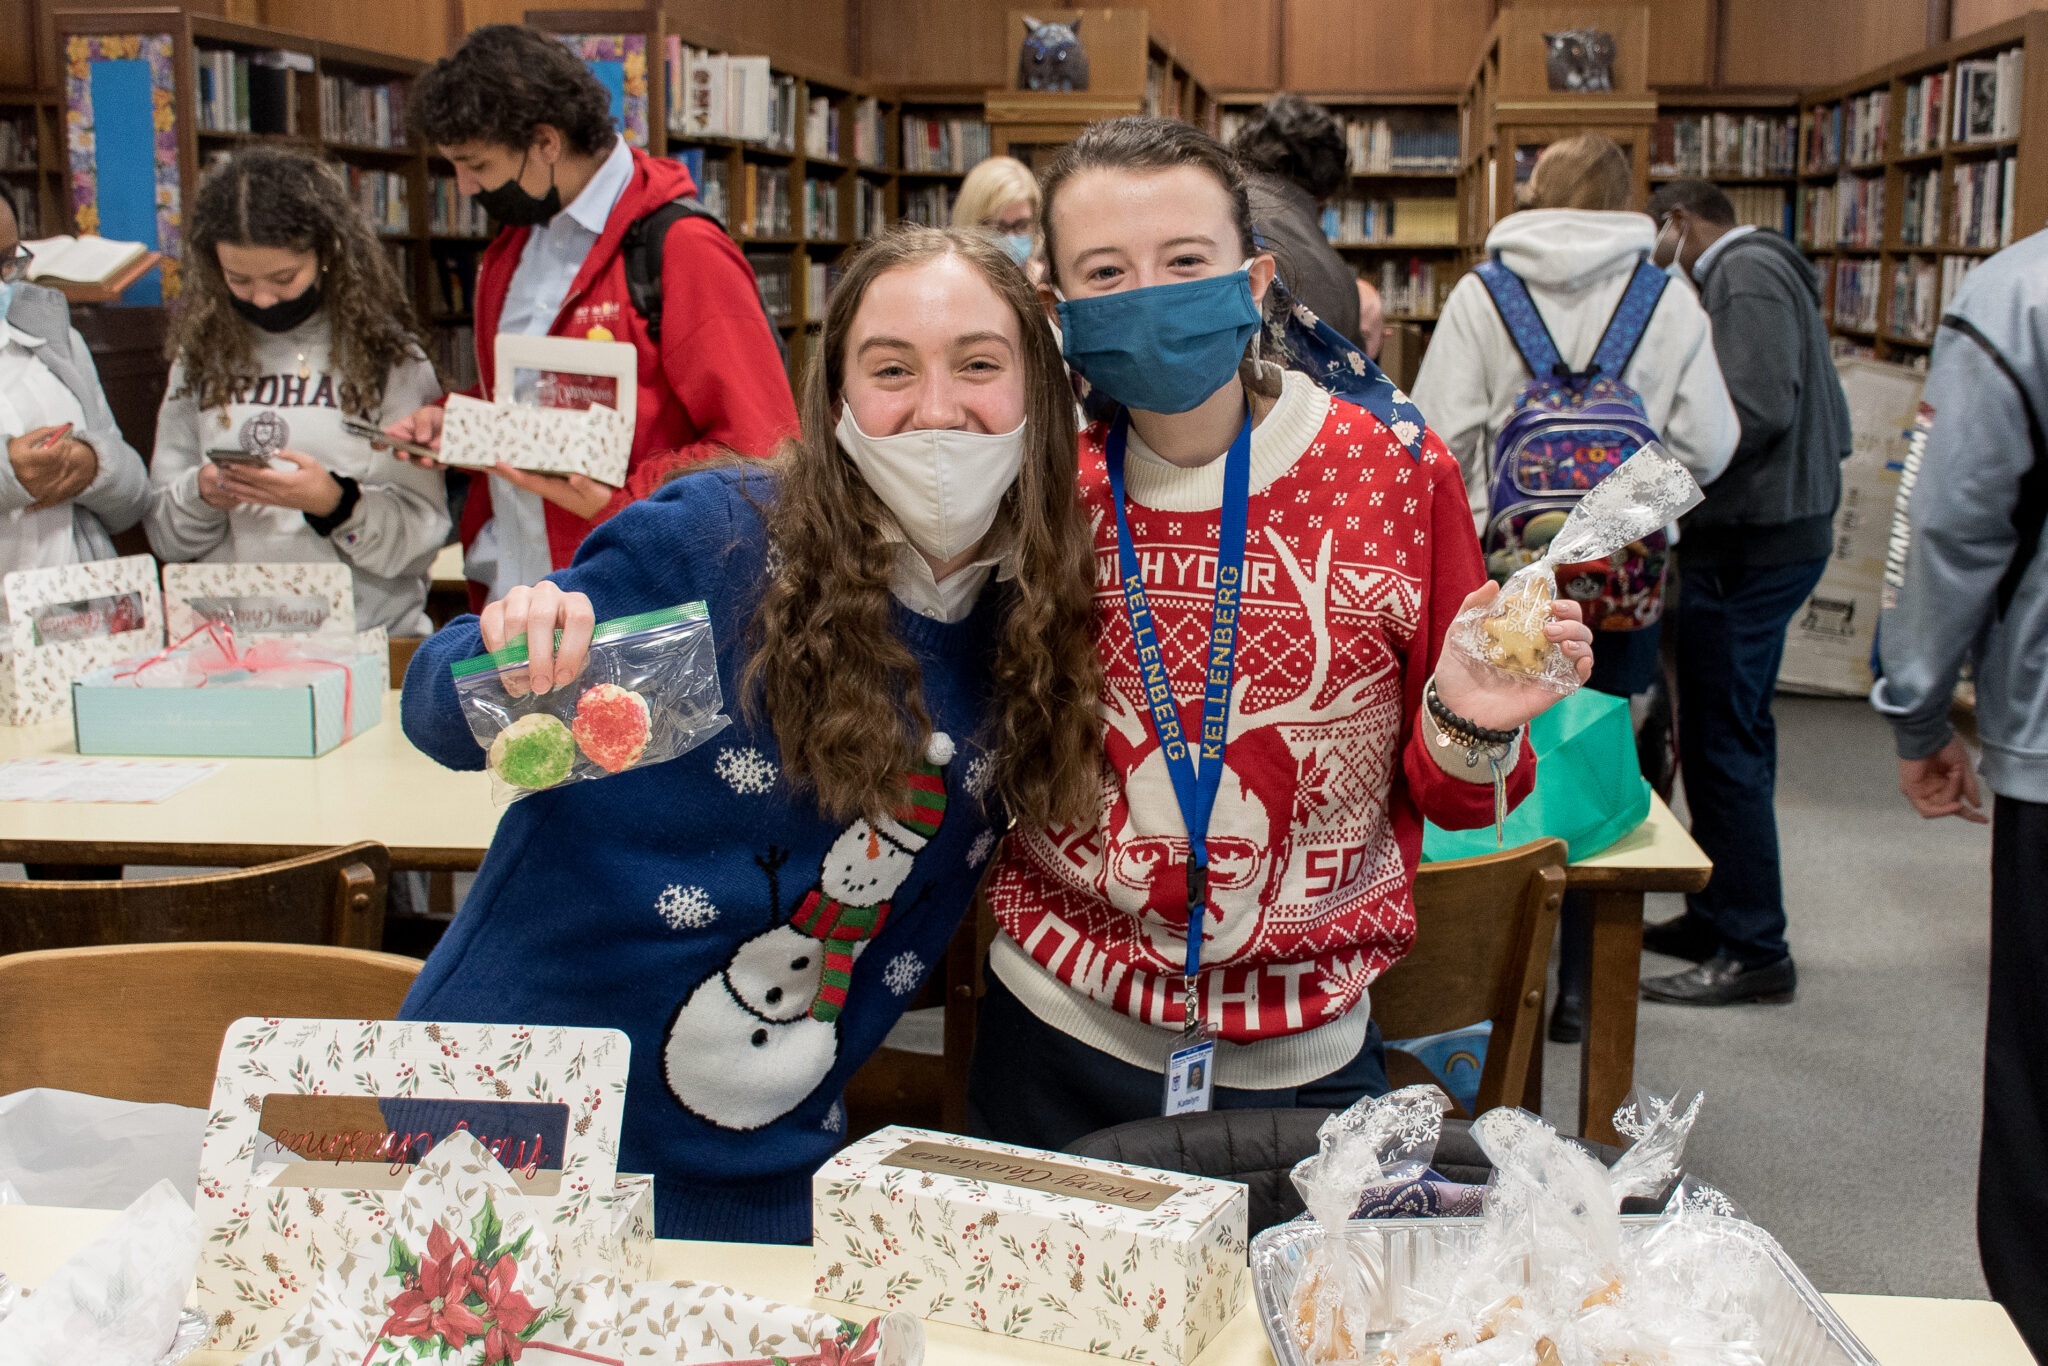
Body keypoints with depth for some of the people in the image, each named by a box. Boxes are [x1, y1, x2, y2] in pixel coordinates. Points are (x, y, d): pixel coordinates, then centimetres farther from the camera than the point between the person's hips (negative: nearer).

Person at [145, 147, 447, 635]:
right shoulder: (202, 355, 11)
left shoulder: (384, 352, 4)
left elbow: (421, 535, -1)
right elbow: (163, 534, 15)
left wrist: (335, 504, -15)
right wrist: (201, 496, -4)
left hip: (369, 639, -5)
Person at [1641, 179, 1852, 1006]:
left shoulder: (1744, 272, -10)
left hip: (1751, 544, -11)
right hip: (1779, 530, 11)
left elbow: (1759, 409, -24)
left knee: (1722, 744, -6)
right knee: (1731, 735, 16)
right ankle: (1718, 916, 26)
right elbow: (1828, 421, 18)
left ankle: (1753, 951, 0)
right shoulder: (1763, 272, 20)